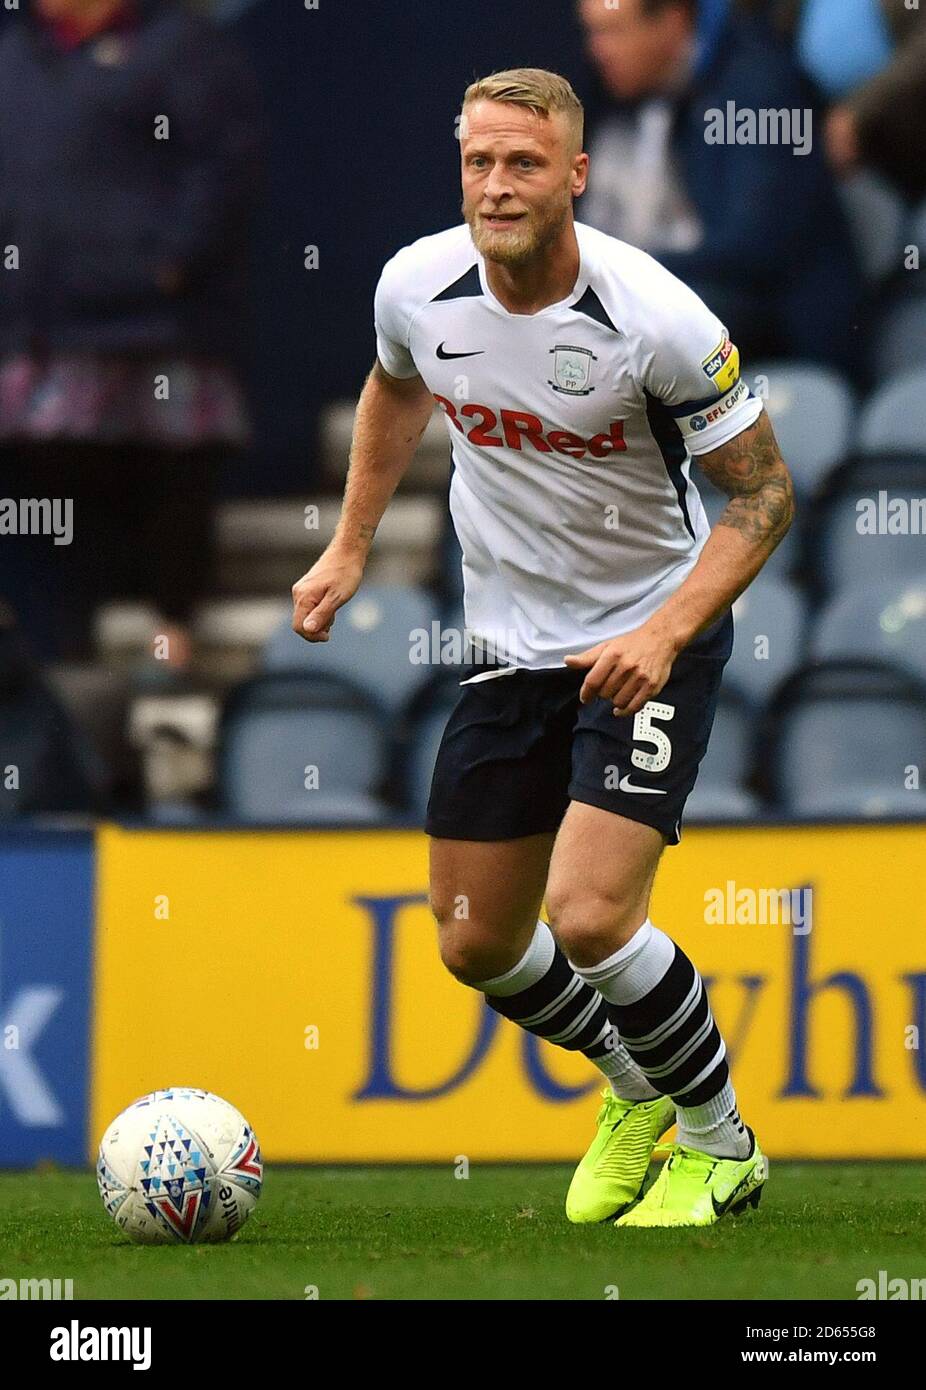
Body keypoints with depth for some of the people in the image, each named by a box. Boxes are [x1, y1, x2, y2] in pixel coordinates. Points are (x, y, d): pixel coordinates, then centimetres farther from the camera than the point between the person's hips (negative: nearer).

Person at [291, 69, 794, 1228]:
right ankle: (633, 1086, 38)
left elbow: (763, 491, -15)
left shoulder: (658, 320, -24)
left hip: (653, 642, -5)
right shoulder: (418, 286, -10)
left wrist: (665, 632, -26)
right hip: (509, 645, 5)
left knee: (588, 916, -21)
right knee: (475, 946, 8)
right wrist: (349, 549, 13)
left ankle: (719, 1141, 4)